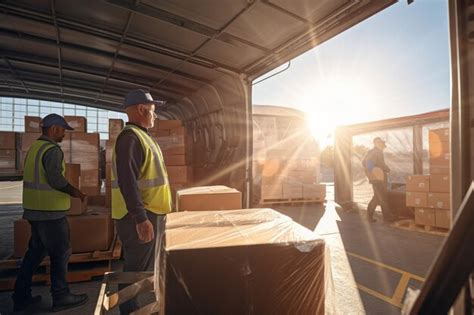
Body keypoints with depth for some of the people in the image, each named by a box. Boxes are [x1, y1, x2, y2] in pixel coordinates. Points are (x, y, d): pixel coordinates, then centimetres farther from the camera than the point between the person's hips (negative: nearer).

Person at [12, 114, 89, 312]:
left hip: (35, 209, 9)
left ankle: (21, 297, 24)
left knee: (36, 252, 17)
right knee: (60, 253, 2)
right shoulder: (52, 149, -16)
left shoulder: (35, 148, 14)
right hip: (50, 211, -9)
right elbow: (56, 179, -24)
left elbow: (37, 179, 16)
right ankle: (61, 297, 13)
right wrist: (74, 192, -8)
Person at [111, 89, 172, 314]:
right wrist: (140, 218, -28)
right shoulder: (130, 137, -17)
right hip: (139, 216, -10)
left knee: (146, 268, 21)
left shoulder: (142, 136, 15)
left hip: (151, 213, 10)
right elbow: (127, 181, -25)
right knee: (135, 270, 3)